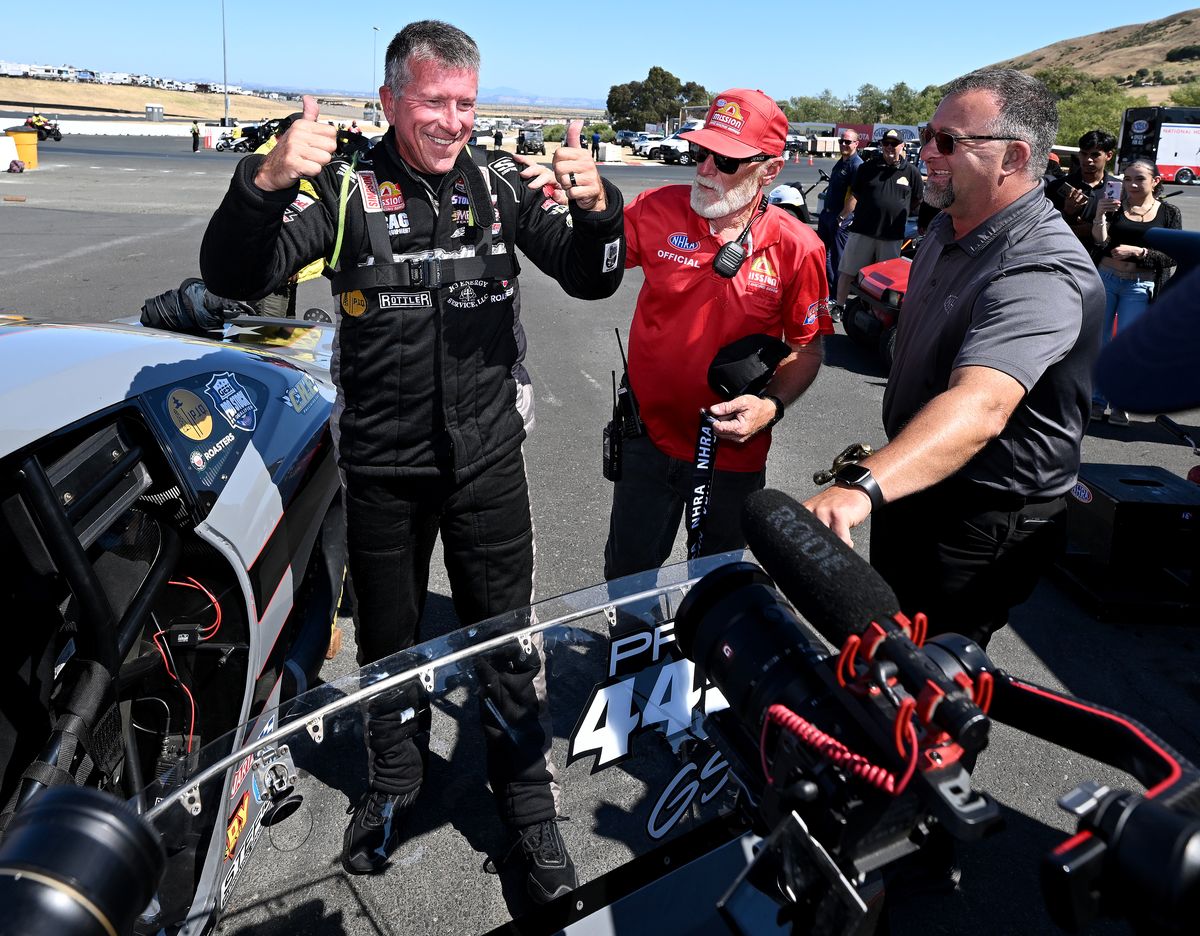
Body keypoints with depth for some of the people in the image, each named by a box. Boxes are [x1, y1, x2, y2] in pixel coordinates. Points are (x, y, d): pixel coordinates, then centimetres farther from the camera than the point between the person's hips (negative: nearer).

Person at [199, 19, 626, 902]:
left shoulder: (501, 183, 0)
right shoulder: (347, 188, -6)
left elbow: (591, 279, 0)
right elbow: (235, 278, -14)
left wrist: (597, 207, -21)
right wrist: (266, 181, -32)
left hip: (486, 457, 1)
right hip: (382, 465, 0)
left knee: (507, 637, 9)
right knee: (388, 637, 18)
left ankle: (529, 800, 30)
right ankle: (394, 782, 43)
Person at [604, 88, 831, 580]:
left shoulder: (797, 247, -11)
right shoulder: (657, 210, -8)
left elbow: (807, 349, -2)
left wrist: (772, 405, -19)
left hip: (735, 450, 0)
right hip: (650, 437, 1)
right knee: (626, 579, 18)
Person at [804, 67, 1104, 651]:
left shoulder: (1042, 272, -30)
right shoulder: (950, 227, 2)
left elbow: (980, 406, -46)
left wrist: (861, 488, -61)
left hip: (982, 525, -9)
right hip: (910, 484, 9)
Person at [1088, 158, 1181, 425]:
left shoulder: (1169, 213, 2)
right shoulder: (1115, 206, 2)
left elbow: (1171, 257, -3)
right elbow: (1100, 244, -8)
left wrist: (1137, 251, -17)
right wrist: (1099, 215, -23)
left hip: (1140, 287, -1)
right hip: (1105, 279, 1)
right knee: (1098, 341, 3)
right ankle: (1097, 400, 14)